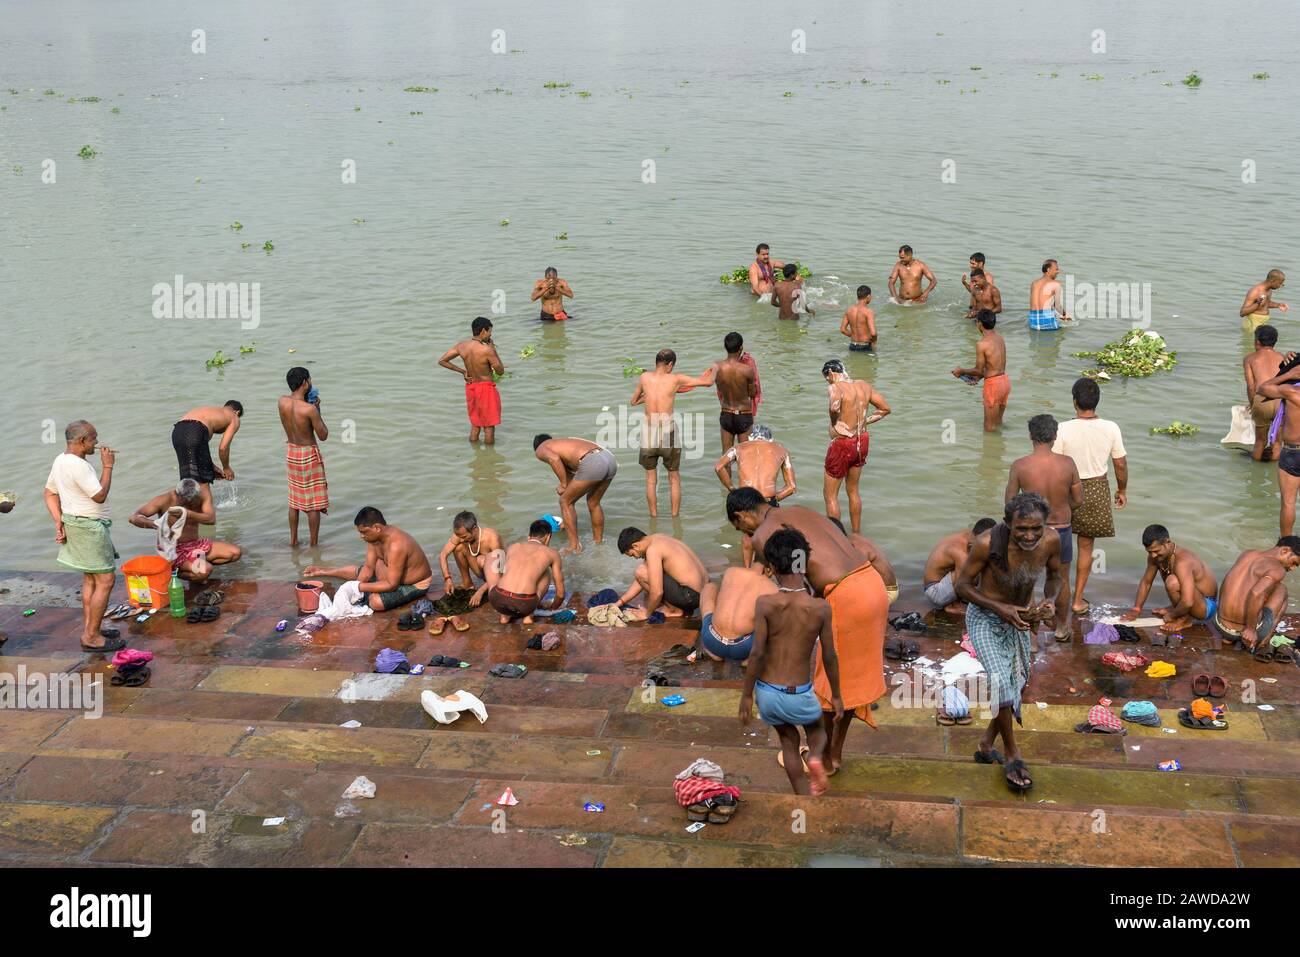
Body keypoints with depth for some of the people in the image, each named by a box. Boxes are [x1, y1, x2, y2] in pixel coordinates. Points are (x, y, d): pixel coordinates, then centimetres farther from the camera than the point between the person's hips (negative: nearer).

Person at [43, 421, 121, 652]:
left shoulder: (60, 460, 8)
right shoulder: (78, 465, -23)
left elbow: (49, 492, 14)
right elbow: (100, 496, -22)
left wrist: (58, 522, 10)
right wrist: (107, 466, -13)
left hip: (74, 522, 11)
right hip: (89, 527, -11)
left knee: (90, 579, 19)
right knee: (106, 580, -6)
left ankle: (89, 629, 26)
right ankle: (91, 637, -3)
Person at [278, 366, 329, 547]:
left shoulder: (282, 401, -8)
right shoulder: (309, 409, -26)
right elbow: (323, 436, -15)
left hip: (291, 452, 6)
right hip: (309, 454, -6)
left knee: (294, 500, 20)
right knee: (314, 503, 7)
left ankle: (293, 540, 29)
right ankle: (313, 544, 14)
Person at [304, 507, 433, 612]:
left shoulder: (396, 546, -39)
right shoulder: (374, 537, -11)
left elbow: (391, 585, -35)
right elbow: (368, 567, -4)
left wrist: (359, 587, -33)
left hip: (415, 584, -9)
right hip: (392, 573, 9)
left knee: (376, 602, -29)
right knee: (356, 570, 14)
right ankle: (322, 572, 41)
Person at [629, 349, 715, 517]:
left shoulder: (645, 378, 0)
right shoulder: (676, 379, -6)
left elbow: (634, 401, 16)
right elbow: (708, 382, 2)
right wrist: (712, 370, 24)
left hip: (649, 434, 2)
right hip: (669, 434, -2)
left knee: (651, 478, 18)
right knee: (674, 478, 16)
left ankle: (654, 516, 22)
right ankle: (675, 517, 21)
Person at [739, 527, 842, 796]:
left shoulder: (765, 603, -14)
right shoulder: (820, 608, -11)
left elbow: (757, 654, -15)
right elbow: (829, 657, -4)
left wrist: (746, 695, -3)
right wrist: (836, 696, 11)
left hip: (767, 692, 1)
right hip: (799, 695, -1)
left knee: (789, 741, 26)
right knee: (817, 730, 29)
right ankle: (816, 757, -4)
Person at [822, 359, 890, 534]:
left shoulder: (836, 387, -18)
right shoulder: (865, 386, 2)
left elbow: (834, 407, -40)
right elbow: (885, 409, 10)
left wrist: (834, 423, -20)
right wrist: (864, 422, 11)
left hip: (843, 444, -7)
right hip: (862, 441, 7)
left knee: (830, 493, 9)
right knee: (853, 490, 24)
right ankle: (857, 536, 33)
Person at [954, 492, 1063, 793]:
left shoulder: (1051, 541, -18)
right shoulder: (988, 543, -31)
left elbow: (1054, 575, 4)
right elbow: (963, 585, -18)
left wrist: (1050, 600, -17)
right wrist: (1001, 609, -29)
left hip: (1019, 619, 6)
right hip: (985, 617, -5)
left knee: (1018, 685, 15)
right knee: (1001, 681, -22)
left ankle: (986, 746, 35)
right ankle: (1013, 755, -6)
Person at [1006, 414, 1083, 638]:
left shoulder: (1020, 466, -17)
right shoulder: (1067, 463, -14)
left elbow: (1009, 502, -7)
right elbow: (1078, 500, -5)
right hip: (1061, 529, 1)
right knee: (1062, 581, 23)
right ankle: (1062, 627, 40)